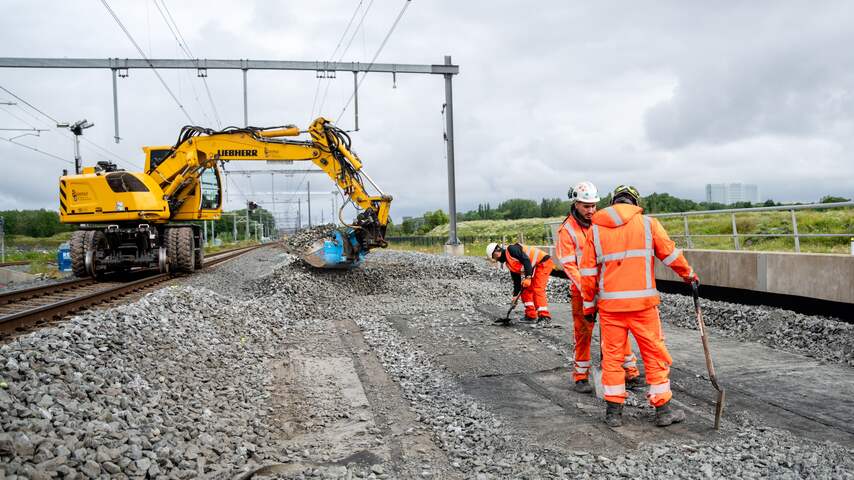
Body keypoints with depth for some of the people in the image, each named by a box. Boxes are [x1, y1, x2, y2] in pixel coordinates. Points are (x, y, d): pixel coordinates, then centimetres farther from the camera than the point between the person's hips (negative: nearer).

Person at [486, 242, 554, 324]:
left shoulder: (511, 249, -13)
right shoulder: (509, 263, 14)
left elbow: (526, 260, -24)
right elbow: (516, 280, 18)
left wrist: (528, 277, -28)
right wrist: (515, 295, 16)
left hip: (544, 262, -10)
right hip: (535, 268, 10)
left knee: (537, 289, -18)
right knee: (525, 290, 10)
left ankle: (545, 316, -18)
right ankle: (531, 315, 14)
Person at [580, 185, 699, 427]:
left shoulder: (595, 228, 4)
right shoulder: (647, 223, 0)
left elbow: (588, 271, 4)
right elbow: (670, 254, 4)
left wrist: (588, 304, 12)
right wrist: (688, 274, 22)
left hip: (609, 303, 2)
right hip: (642, 302, -1)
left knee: (612, 355, 10)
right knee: (655, 354, 9)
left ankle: (613, 411, 14)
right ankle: (663, 410, 16)